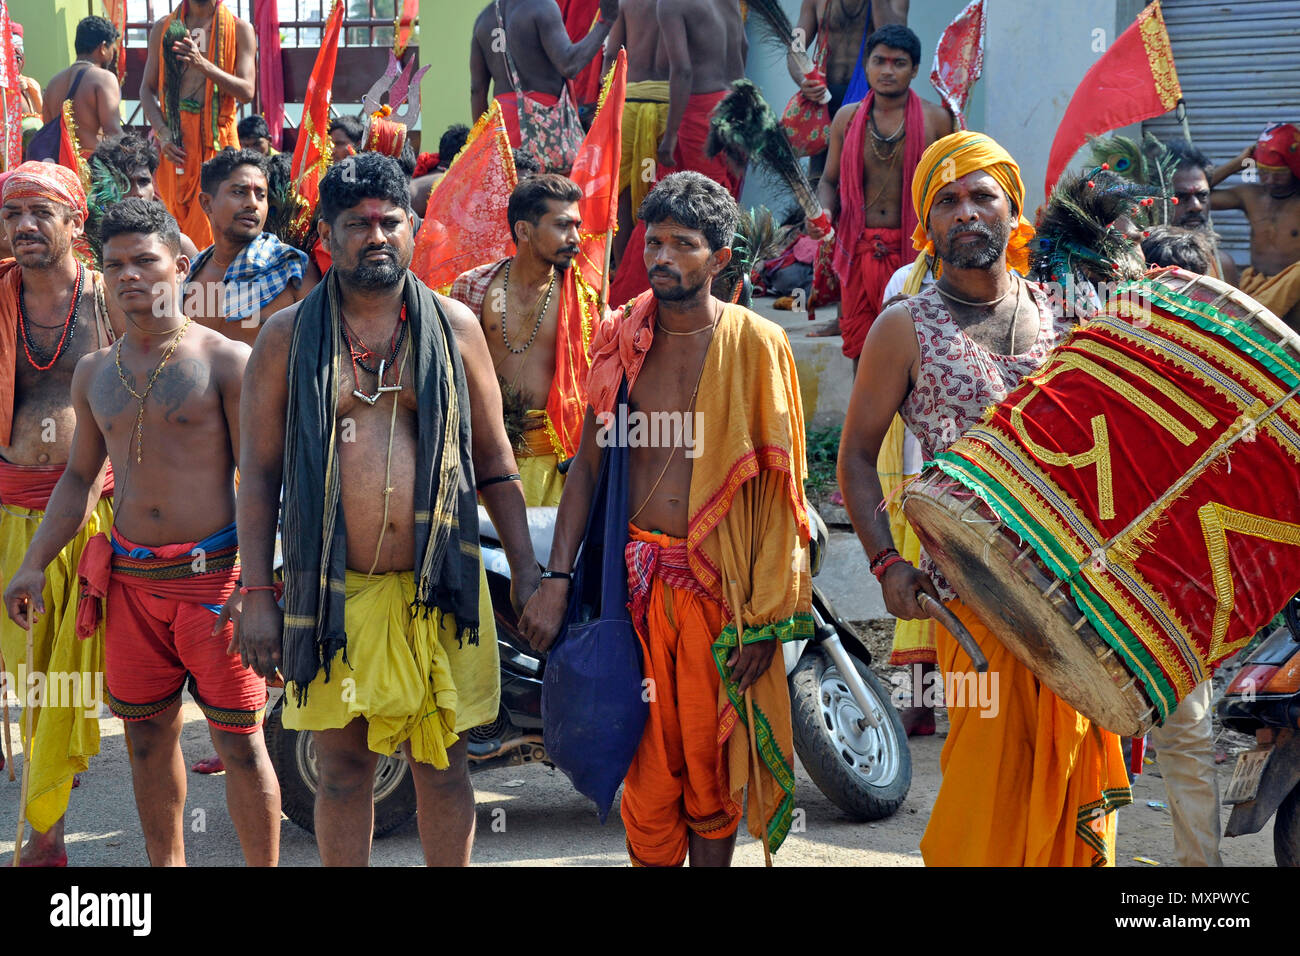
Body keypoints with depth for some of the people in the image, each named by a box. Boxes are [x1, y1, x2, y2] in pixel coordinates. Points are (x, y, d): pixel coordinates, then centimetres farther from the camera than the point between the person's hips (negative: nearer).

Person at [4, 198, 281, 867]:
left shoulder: (226, 361, -5)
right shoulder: (94, 372, 11)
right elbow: (80, 475, 20)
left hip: (214, 572, -5)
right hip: (131, 579, 5)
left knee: (239, 744, -1)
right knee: (148, 736, 13)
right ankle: (167, 866, 28)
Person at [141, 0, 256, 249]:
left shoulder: (240, 29, 6)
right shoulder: (163, 27, 13)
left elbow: (247, 91, -5)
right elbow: (147, 88, 12)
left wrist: (204, 65, -20)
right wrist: (163, 133, -5)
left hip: (217, 133, -2)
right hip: (174, 135, 2)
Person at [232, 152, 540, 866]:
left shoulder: (454, 327, 7)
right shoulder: (288, 336, 4)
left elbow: (495, 462, 10)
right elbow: (258, 469, 4)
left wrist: (526, 575, 5)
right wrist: (256, 594, -2)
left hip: (435, 591, 0)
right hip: (331, 593, 0)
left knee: (441, 767, 7)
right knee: (343, 767, 8)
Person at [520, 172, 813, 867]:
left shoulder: (757, 345, -1)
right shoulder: (619, 340, 8)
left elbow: (779, 484, -3)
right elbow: (588, 464, 9)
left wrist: (765, 615, -8)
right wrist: (556, 580, -2)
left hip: (720, 584, -2)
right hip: (637, 580, 2)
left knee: (711, 766, 5)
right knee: (648, 765, 4)